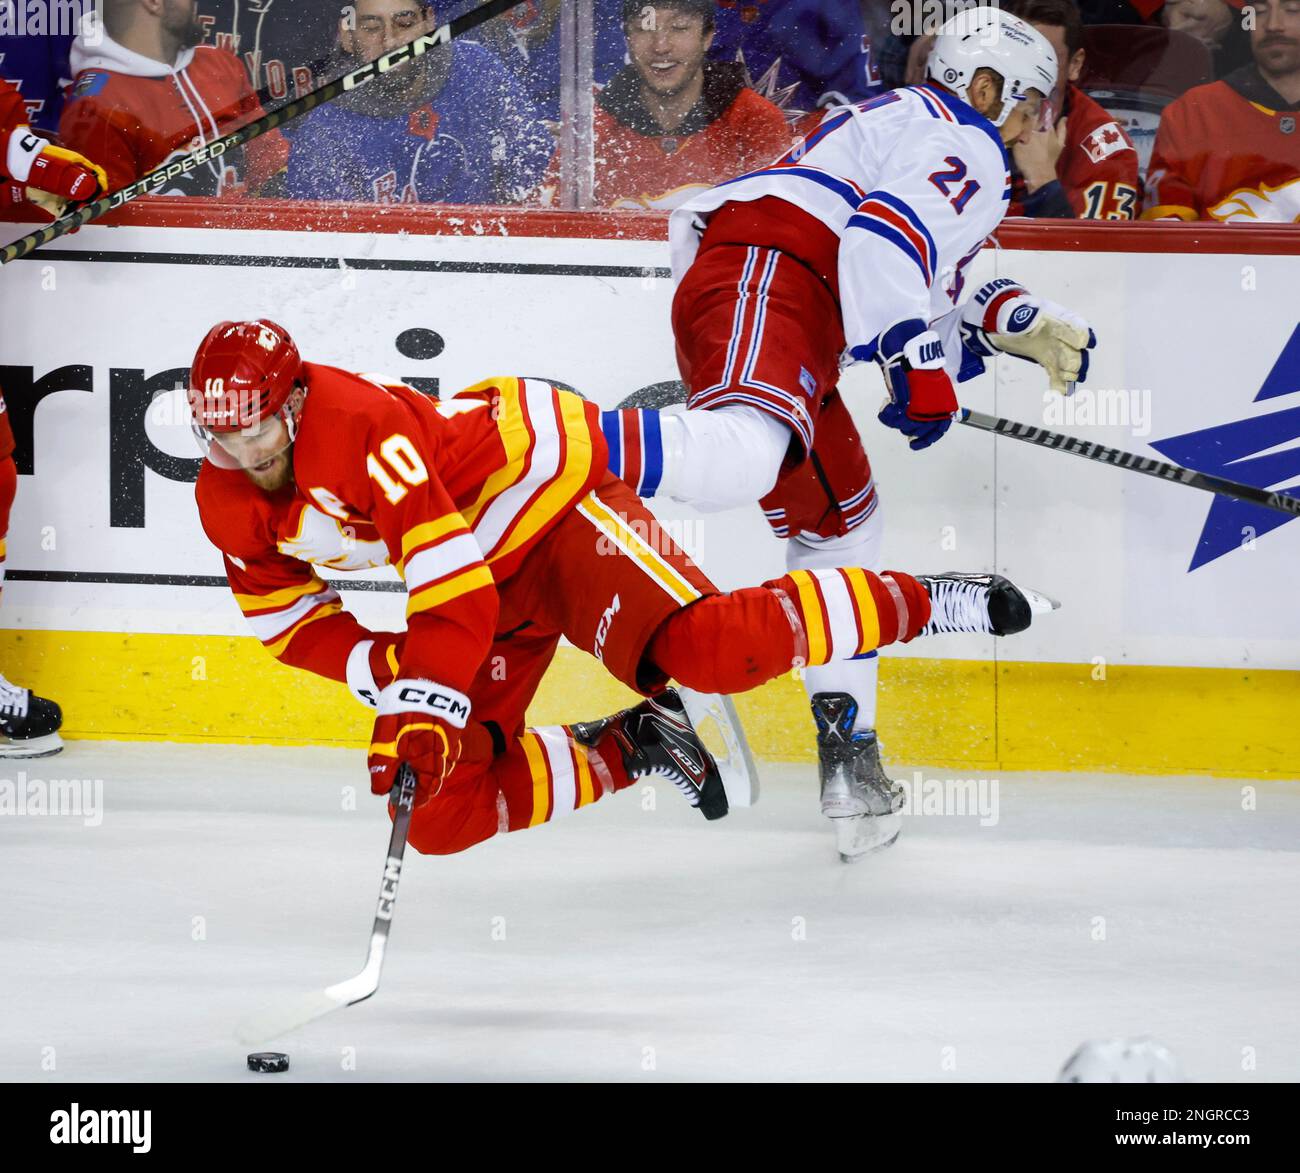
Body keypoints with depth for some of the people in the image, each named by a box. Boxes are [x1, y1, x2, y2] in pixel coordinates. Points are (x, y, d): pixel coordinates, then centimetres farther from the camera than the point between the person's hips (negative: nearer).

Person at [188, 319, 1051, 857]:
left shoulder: (361, 428, -30)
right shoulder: (228, 503, -6)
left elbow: (454, 586, -32)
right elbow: (289, 619, 6)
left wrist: (427, 708, -34)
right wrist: (390, 677, -11)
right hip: (495, 588, 8)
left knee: (712, 649, -31)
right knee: (441, 810, -5)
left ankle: (917, 603, -13)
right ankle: (630, 748, 11)